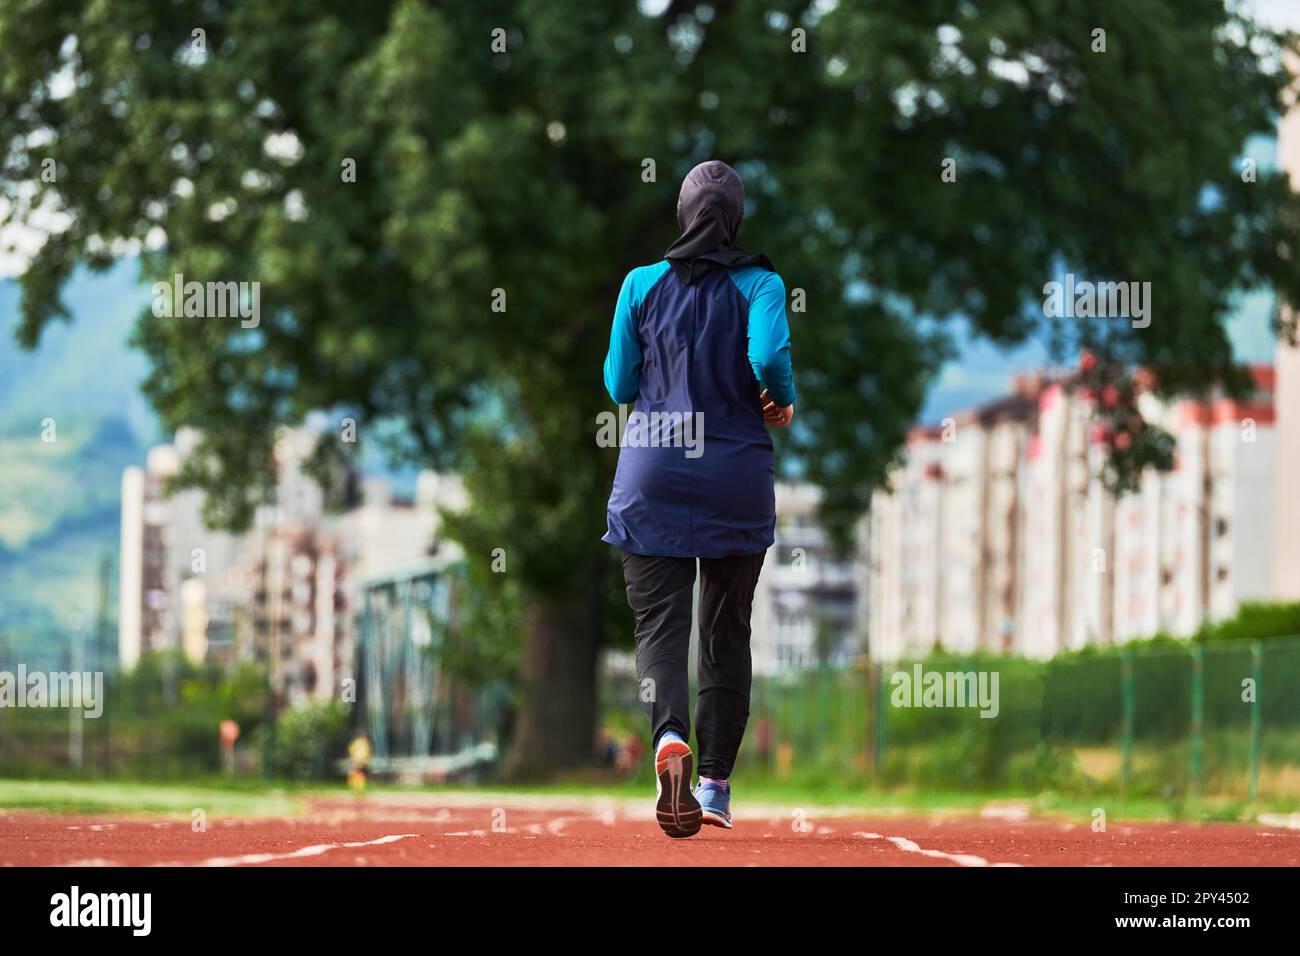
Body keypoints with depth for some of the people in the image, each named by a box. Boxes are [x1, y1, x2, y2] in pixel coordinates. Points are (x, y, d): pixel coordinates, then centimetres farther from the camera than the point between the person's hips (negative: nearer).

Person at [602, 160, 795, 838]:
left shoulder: (642, 284, 2)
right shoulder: (759, 284, -3)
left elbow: (618, 384, 5)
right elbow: (769, 355, -20)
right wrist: (783, 401, 0)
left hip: (652, 472, 0)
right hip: (737, 476, 0)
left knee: (659, 623, -3)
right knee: (726, 629, 13)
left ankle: (670, 738, -33)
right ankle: (715, 782, 13)